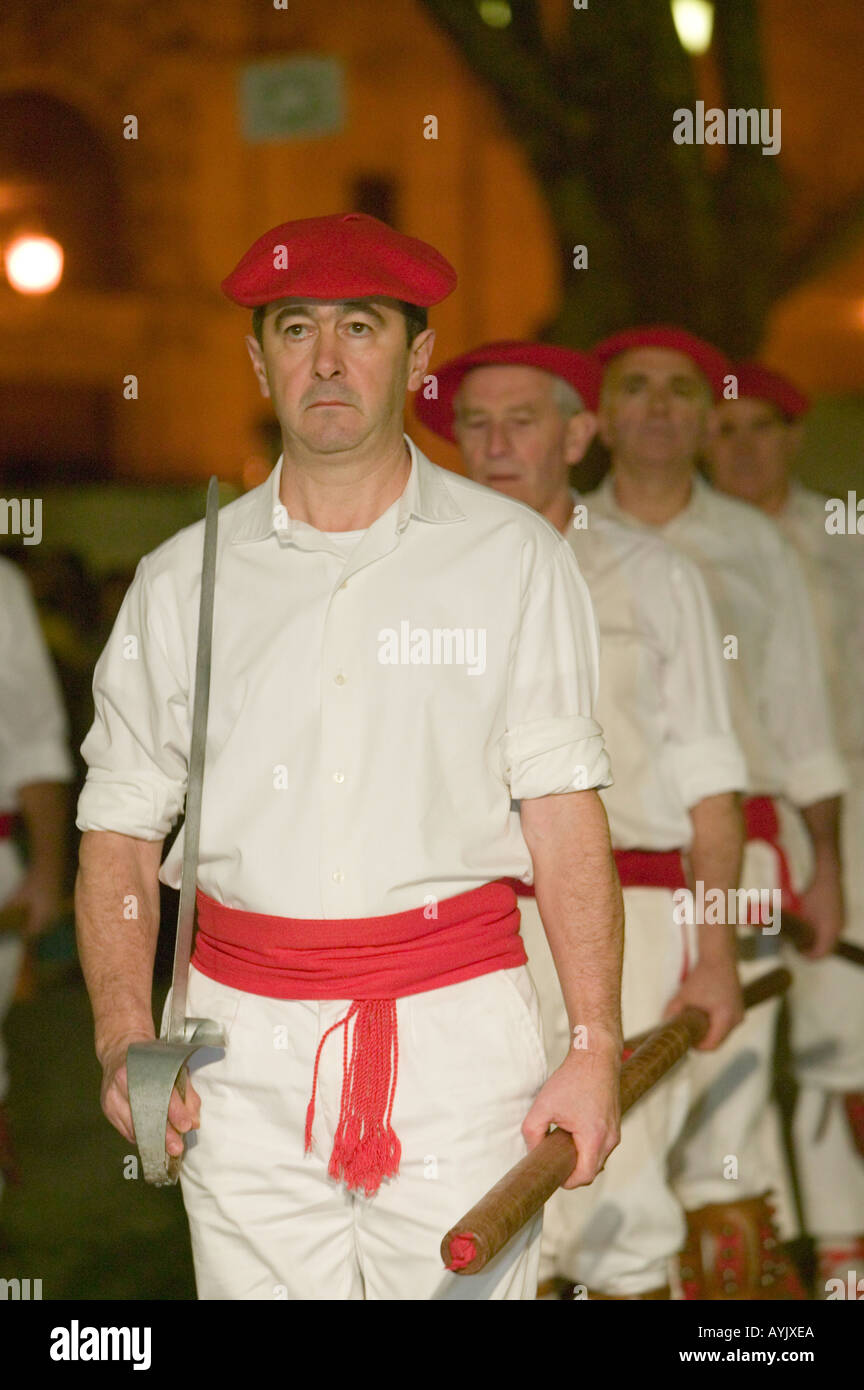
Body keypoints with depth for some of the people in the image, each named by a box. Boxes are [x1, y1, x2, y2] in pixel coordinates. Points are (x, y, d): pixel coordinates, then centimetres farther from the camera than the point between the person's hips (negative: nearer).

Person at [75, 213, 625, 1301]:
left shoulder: (514, 558, 4)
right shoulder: (182, 580, 9)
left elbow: (563, 816, 0)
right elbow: (119, 832, 8)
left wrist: (596, 1049, -8)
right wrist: (124, 1039, -6)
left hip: (457, 1021, -1)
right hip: (245, 1043, 2)